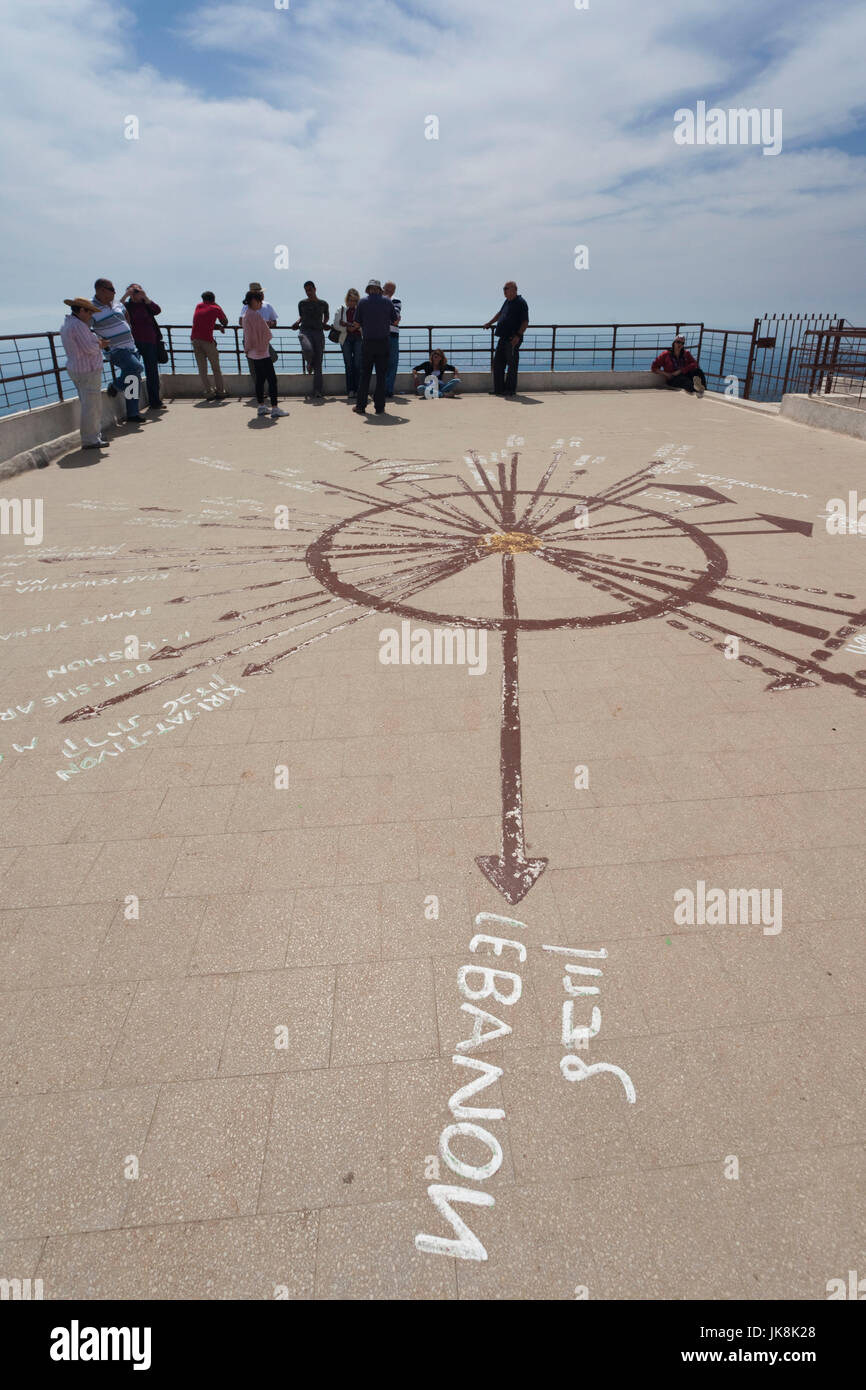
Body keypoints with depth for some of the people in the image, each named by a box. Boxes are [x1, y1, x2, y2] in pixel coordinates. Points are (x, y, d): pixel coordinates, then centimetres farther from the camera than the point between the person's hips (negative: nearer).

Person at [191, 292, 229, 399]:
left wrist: (218, 327, 20)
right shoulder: (216, 308, 6)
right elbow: (225, 323, 17)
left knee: (202, 368, 6)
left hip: (194, 339, 4)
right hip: (207, 340, -3)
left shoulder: (198, 306, 18)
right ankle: (220, 392, 11)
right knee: (215, 367, 8)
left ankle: (208, 393, 3)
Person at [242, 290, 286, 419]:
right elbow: (267, 334, -16)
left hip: (253, 353, 9)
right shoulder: (256, 315, -19)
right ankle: (274, 409, -8)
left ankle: (261, 406, 18)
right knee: (272, 379, -6)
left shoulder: (245, 315, 10)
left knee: (260, 379, 14)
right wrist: (266, 341, 2)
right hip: (262, 352, -9)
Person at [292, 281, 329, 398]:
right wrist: (297, 322, 6)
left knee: (318, 363, -4)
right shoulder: (302, 303, 11)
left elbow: (326, 315, 27)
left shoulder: (323, 304, 9)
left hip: (318, 332, 1)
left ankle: (317, 390, 1)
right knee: (308, 350, -33)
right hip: (305, 330, -1)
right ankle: (310, 364, 5)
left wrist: (324, 323, 8)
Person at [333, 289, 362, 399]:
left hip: (358, 338, -1)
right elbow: (336, 325, 2)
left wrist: (358, 326, -17)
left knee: (357, 364, -8)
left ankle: (357, 390, -4)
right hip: (345, 339, 1)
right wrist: (347, 329, -11)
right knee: (348, 365, -1)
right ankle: (350, 391, 2)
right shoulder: (340, 310, 7)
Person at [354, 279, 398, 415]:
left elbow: (357, 321, 4)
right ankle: (379, 407, 2)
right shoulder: (387, 301, 3)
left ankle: (361, 405, 4)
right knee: (381, 375, 4)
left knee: (365, 374, 6)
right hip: (383, 342, 0)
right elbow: (394, 318, 10)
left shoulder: (363, 301, 1)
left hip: (368, 342, 0)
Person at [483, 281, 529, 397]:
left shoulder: (520, 302, -9)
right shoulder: (507, 301, 16)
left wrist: (518, 335, -24)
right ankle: (498, 388, 17)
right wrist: (489, 323, 37)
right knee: (498, 363, 10)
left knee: (512, 365, -3)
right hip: (503, 338, 9)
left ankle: (511, 389, 4)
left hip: (513, 340, -9)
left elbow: (525, 322, -15)